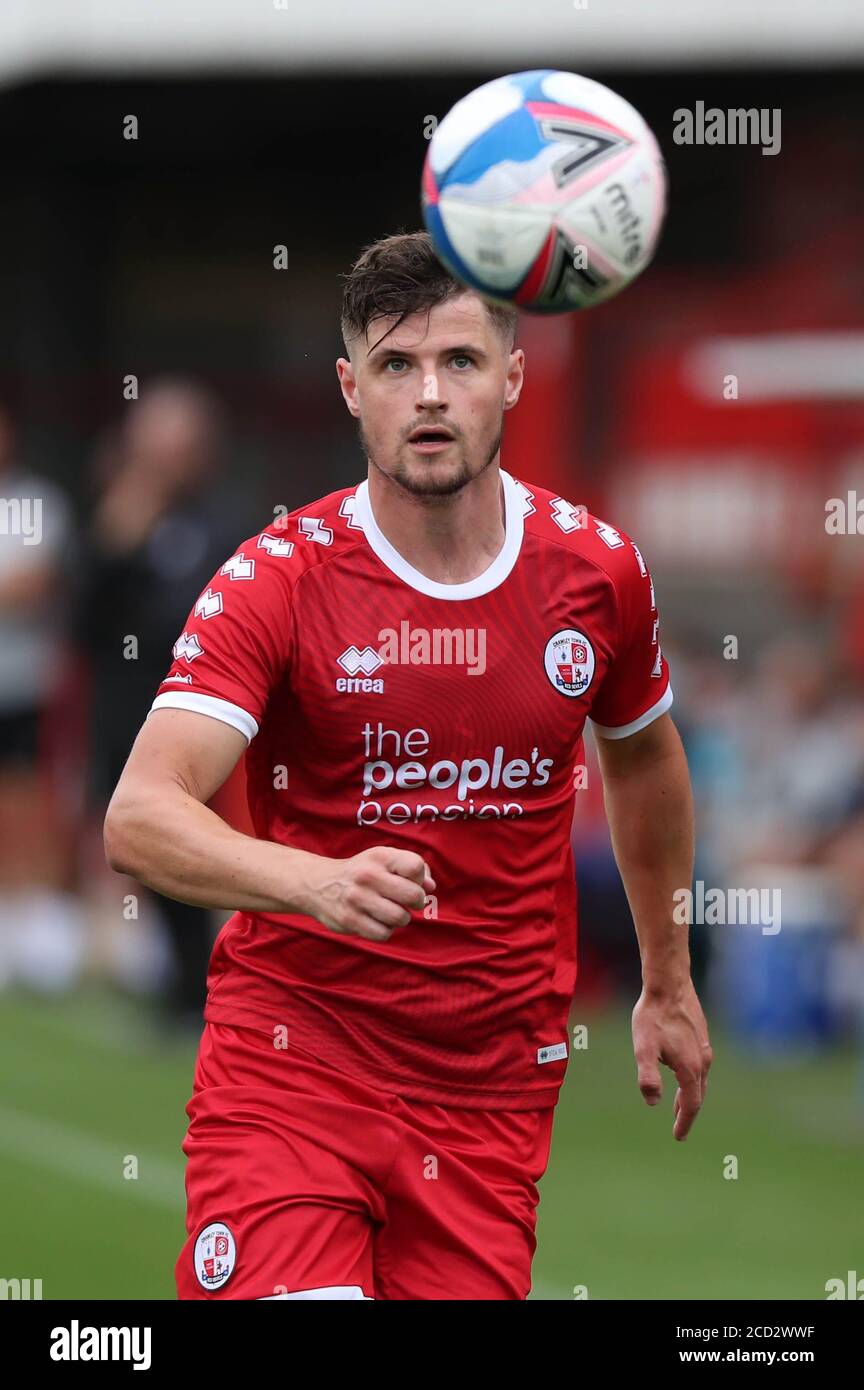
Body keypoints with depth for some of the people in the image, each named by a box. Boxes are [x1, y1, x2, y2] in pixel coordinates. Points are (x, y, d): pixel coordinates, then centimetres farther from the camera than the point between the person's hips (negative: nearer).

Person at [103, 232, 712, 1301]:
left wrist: (668, 980, 30)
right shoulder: (279, 579, -11)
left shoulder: (597, 570, 1)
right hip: (294, 1045, -4)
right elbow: (140, 819, -23)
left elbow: (642, 759, 22)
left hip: (496, 1081, 4)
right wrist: (323, 882, -40)